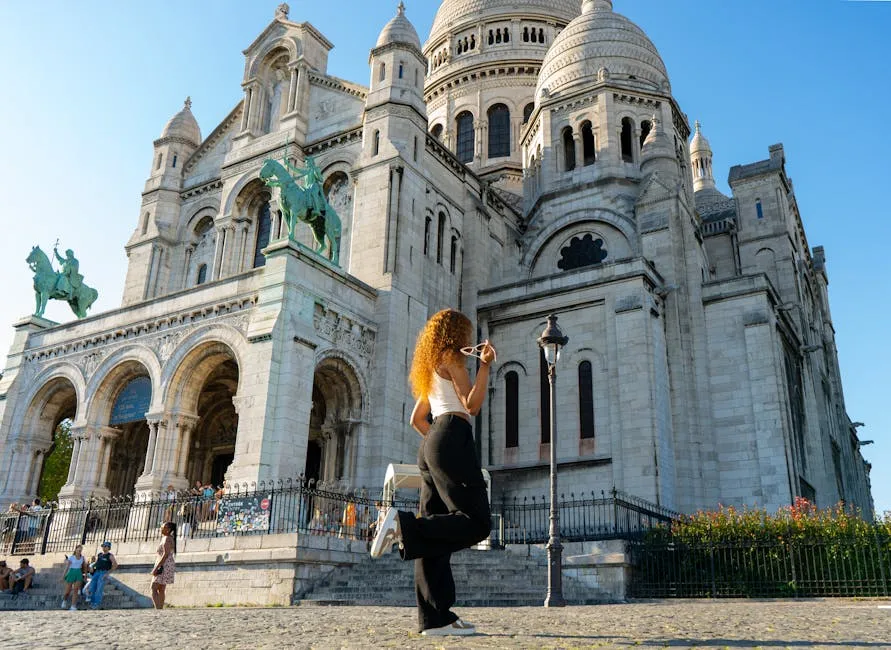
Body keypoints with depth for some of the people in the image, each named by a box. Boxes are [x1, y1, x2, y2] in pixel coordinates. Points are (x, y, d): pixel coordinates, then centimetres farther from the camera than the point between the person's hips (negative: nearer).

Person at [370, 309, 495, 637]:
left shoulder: (430, 369, 28)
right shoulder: (451, 357, 2)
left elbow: (416, 418, 30)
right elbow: (472, 405, -9)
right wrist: (485, 365, -10)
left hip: (430, 444, 9)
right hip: (453, 438, -9)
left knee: (436, 532, 1)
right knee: (476, 522, -15)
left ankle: (435, 618, -2)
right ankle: (402, 523, -24)